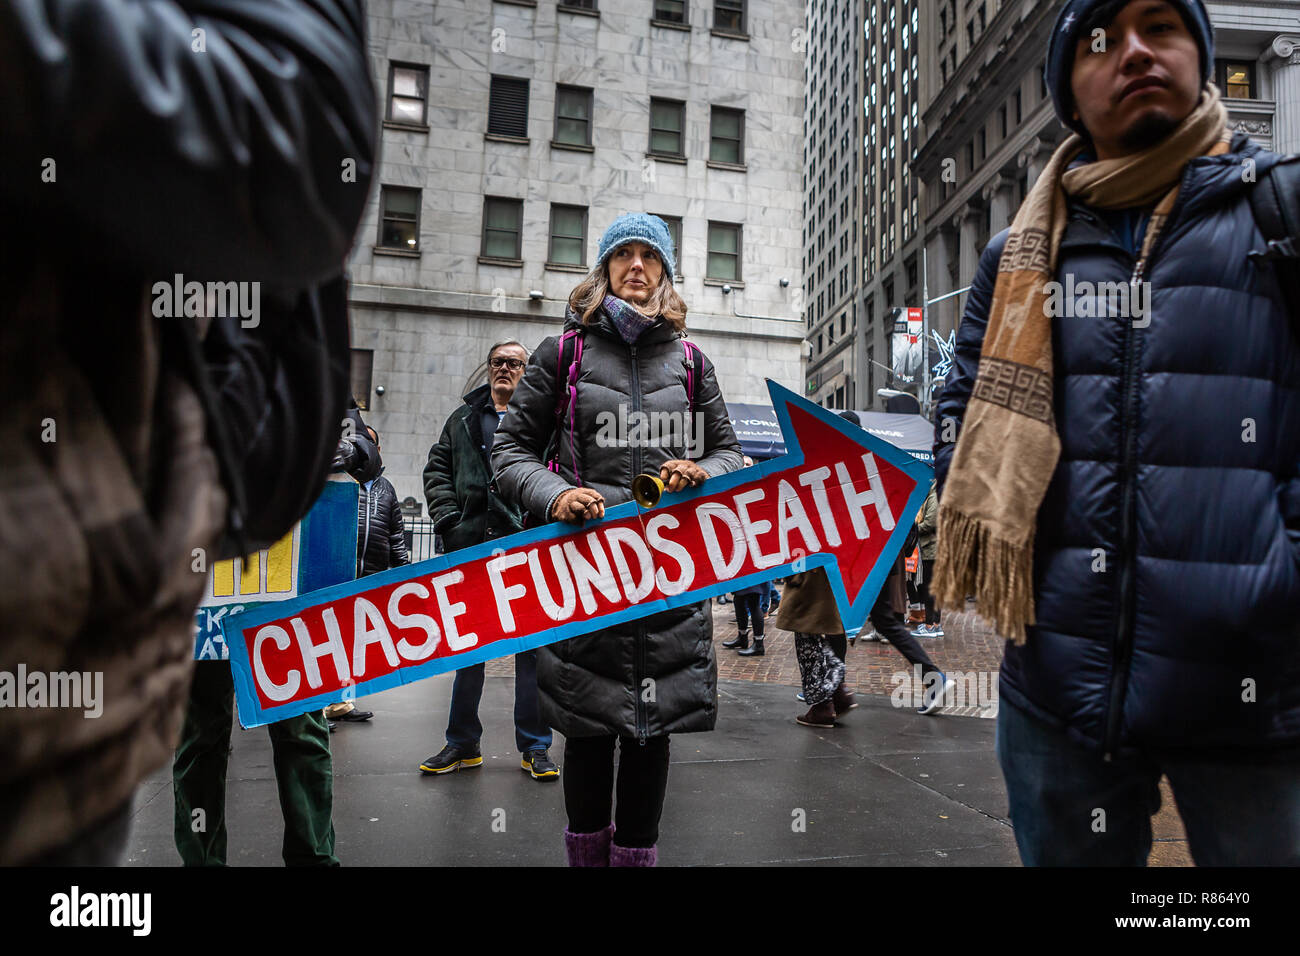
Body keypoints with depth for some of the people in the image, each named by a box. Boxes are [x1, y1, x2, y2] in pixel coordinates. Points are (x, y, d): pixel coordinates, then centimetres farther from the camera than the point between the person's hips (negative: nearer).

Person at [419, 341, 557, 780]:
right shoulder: (463, 419, 15)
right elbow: (437, 471, 12)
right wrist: (450, 522, -2)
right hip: (473, 548, 3)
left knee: (532, 645, 2)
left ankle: (535, 746, 13)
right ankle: (463, 744, 21)